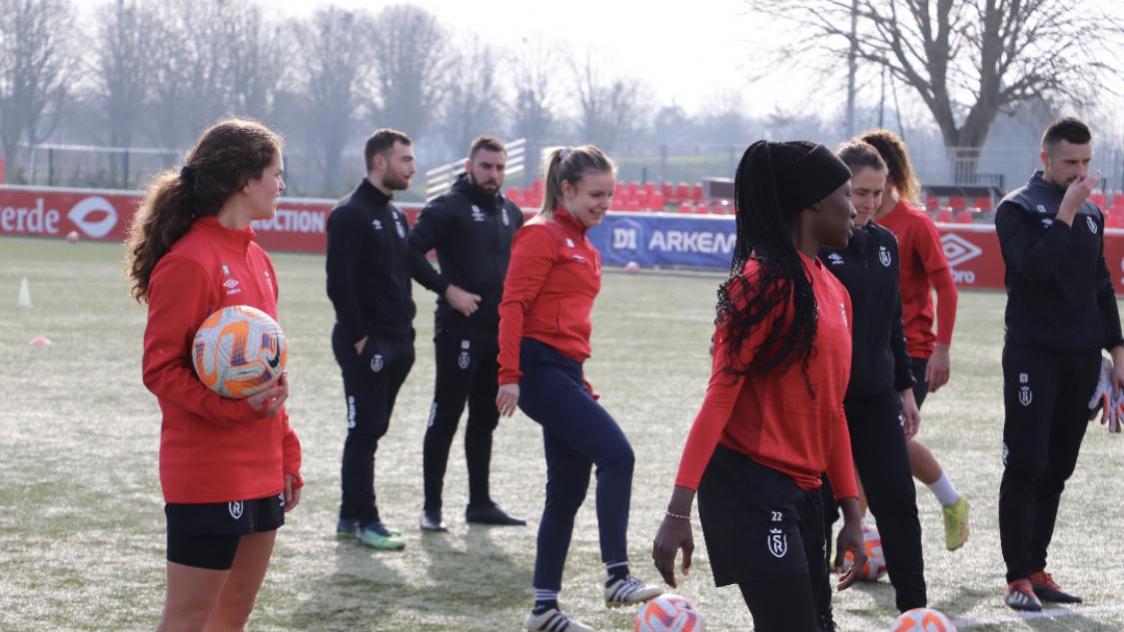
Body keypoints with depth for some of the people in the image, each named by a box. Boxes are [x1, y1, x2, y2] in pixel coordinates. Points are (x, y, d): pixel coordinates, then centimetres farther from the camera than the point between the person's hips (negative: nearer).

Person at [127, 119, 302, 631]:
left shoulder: (256, 260, 13)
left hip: (262, 475, 9)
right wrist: (232, 406, -26)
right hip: (206, 478, -9)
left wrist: (287, 458, 16)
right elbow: (160, 369, -15)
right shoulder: (189, 262, -15)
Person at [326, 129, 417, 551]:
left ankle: (351, 516, 19)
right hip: (365, 345, -9)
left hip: (395, 344, 9)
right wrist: (358, 338, -17)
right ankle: (365, 520, -1)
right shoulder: (351, 215, -11)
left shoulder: (394, 215, 17)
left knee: (370, 431, 12)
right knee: (364, 431, -5)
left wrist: (405, 330, 13)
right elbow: (339, 282, -16)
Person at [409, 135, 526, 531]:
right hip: (460, 330, -7)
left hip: (500, 331, 7)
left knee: (485, 420, 12)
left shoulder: (511, 214, 15)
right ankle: (432, 507, 1)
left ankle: (480, 503, 20)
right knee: (445, 417, -3)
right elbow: (411, 251, -15)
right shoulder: (448, 209, -6)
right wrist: (447, 289, -17)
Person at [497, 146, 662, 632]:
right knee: (616, 453, -20)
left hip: (566, 372, 9)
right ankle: (617, 577, -20)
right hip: (540, 368, -9)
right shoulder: (542, 235, -7)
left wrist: (581, 384, 23)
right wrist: (509, 376, -21)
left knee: (568, 491, 9)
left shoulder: (582, 246, 19)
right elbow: (513, 305, -14)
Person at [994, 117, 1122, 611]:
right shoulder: (1018, 209, -4)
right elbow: (1034, 267, -21)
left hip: (1082, 359, 6)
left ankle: (1036, 569, 15)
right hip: (1033, 356, -6)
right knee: (1026, 467, -8)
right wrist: (1067, 212, -19)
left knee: (1057, 470, 8)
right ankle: (1018, 577, -5)